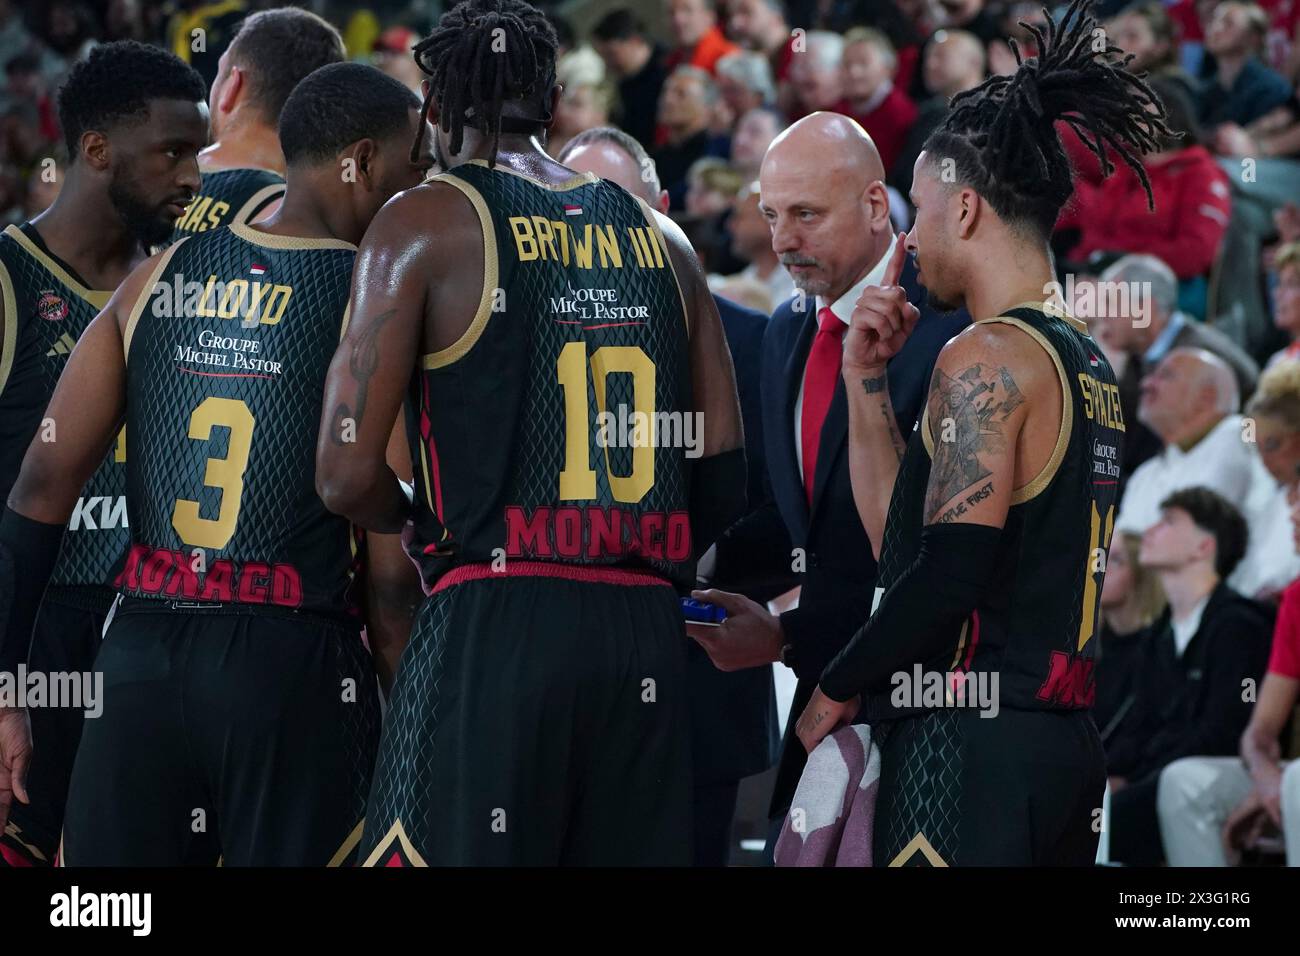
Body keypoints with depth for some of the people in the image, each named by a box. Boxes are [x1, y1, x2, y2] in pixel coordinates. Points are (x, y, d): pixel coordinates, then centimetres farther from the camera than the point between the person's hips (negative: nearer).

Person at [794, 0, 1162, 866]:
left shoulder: (986, 357, -11)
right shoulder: (1090, 363, 17)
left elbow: (947, 574, -18)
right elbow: (902, 536, 20)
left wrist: (836, 691, -5)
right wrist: (869, 379, 17)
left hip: (968, 746, -9)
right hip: (1065, 742, 9)